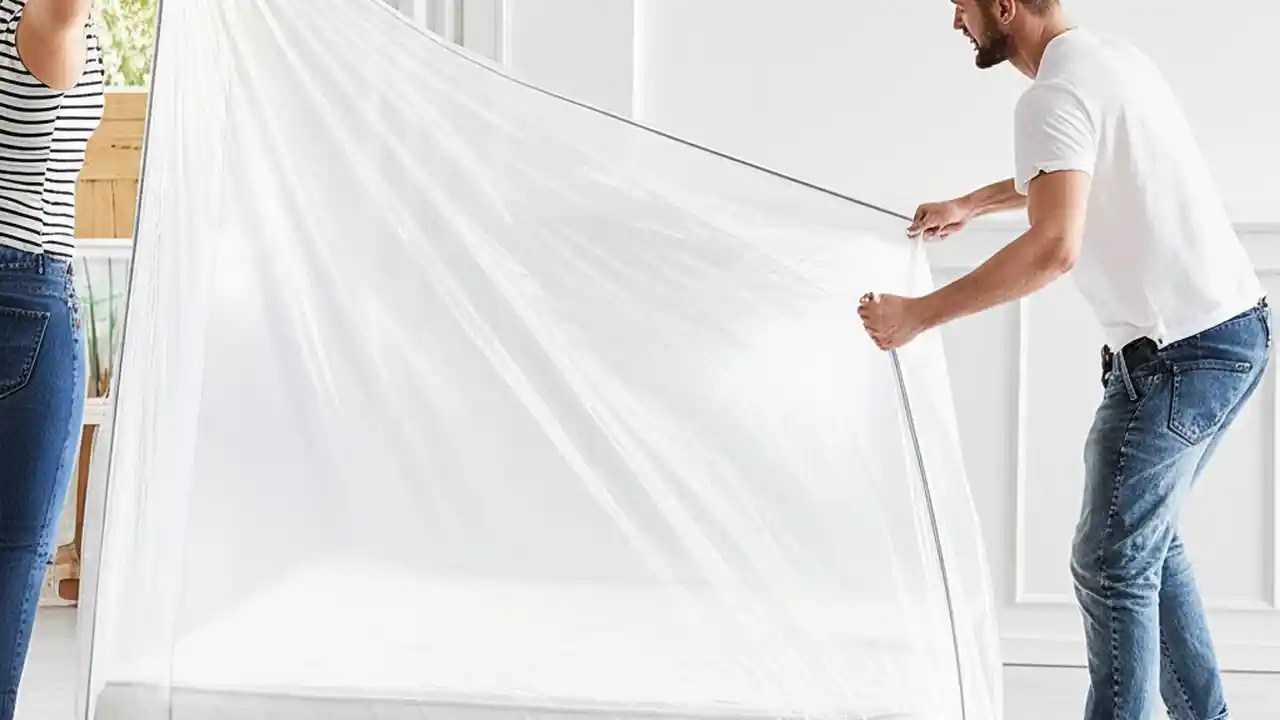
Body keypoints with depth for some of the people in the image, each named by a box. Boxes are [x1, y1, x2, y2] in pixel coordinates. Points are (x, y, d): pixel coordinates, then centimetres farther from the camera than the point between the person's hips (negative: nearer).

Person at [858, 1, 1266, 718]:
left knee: (1114, 566, -2)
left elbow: (1055, 248, -30)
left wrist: (918, 314, -24)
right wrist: (968, 205, 42)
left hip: (1181, 353, -10)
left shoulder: (1056, 95, -17)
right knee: (1152, 542, 20)